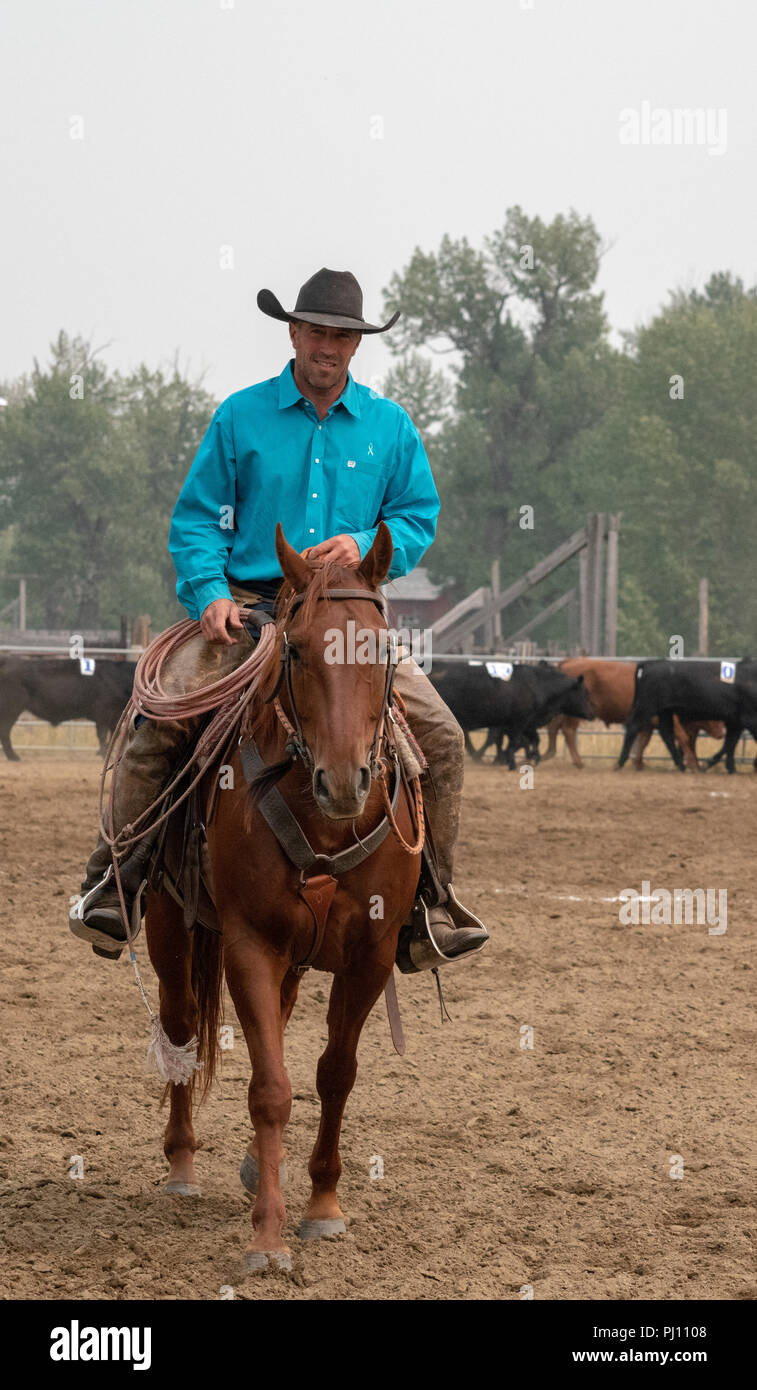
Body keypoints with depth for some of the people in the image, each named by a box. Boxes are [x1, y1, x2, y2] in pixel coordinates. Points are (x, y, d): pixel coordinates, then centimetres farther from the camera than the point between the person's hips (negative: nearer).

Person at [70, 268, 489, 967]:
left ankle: (434, 893, 3)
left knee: (441, 737, -13)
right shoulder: (240, 417, 5)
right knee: (159, 723, -22)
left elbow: (420, 517, 11)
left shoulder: (390, 426, 9)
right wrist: (210, 592, -12)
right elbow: (197, 519, 6)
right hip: (248, 610, -1)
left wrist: (367, 545, -11)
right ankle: (114, 879, -8)